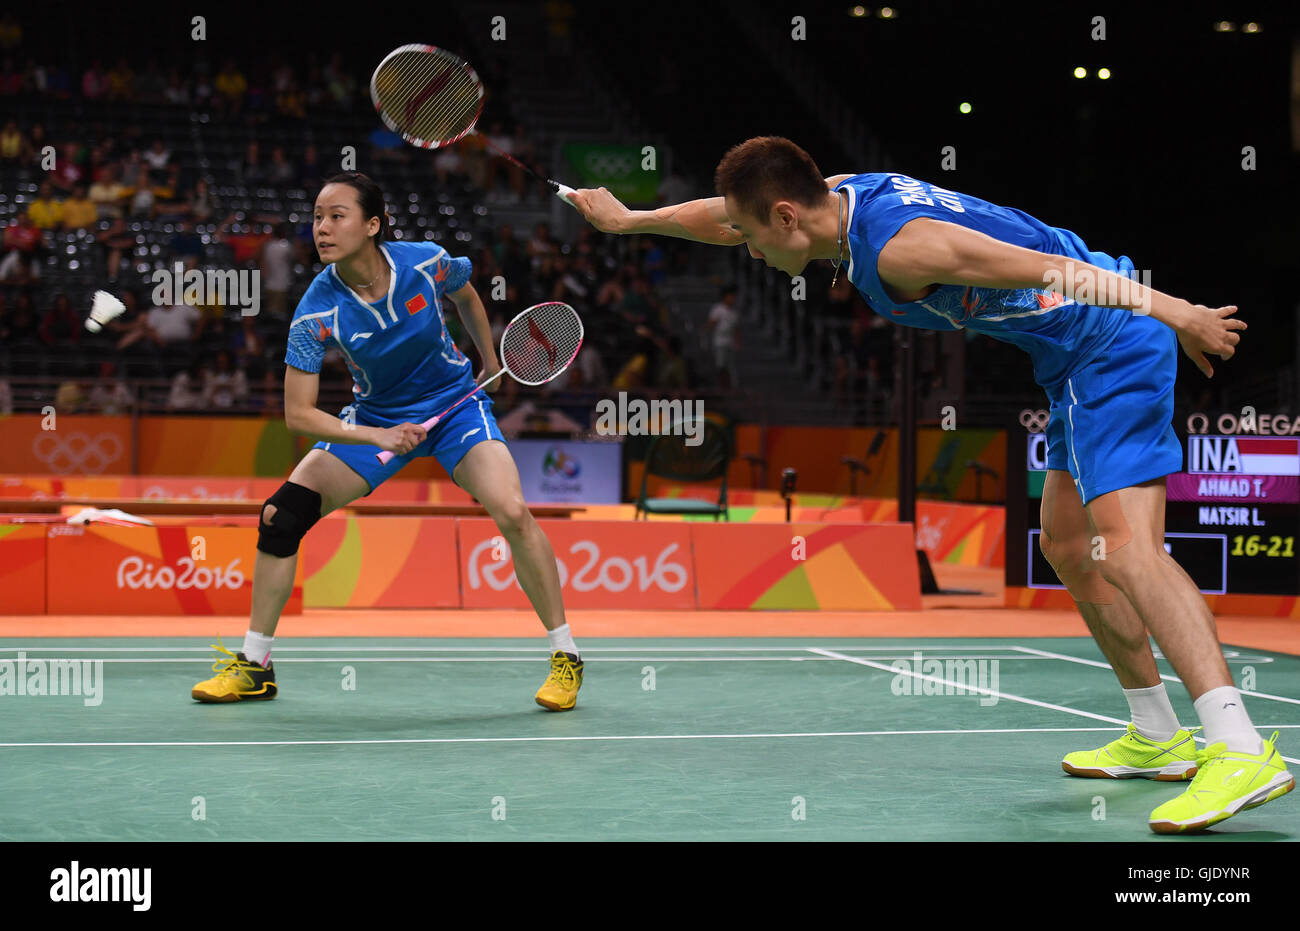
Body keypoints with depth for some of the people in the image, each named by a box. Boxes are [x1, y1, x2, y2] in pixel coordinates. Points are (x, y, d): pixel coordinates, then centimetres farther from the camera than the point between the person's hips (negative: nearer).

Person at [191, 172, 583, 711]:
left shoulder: (427, 262, -22)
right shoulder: (315, 312, -23)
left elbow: (466, 297, 4)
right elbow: (299, 413, -22)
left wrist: (491, 362, 14)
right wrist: (378, 437, -35)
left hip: (455, 403, -1)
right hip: (373, 417, 1)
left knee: (512, 514, -25)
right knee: (281, 515, -11)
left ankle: (565, 657, -9)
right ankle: (254, 666, 6)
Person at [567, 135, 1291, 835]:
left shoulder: (899, 248, -25)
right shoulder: (843, 193, 5)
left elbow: (1049, 268, -28)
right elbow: (729, 217, 22)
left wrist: (1173, 312, -27)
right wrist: (629, 219, 34)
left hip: (1114, 345, -10)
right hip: (1081, 359, 10)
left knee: (1126, 544, -23)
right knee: (1067, 545, 16)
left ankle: (1241, 749, -33)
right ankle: (1159, 738, 23)